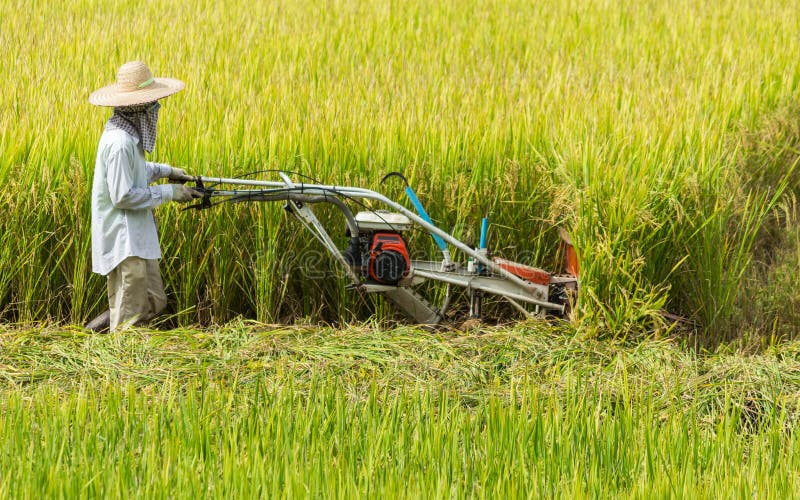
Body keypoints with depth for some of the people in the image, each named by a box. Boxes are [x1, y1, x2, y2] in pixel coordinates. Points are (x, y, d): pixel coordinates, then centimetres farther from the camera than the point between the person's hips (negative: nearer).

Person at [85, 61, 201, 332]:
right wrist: (168, 192, -16)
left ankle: (97, 328, 23)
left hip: (137, 236, 10)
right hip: (123, 241, -10)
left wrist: (166, 171, 15)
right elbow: (122, 196, -24)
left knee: (154, 301, 16)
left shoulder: (129, 133, 7)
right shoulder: (119, 142, -24)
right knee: (131, 313, -4)